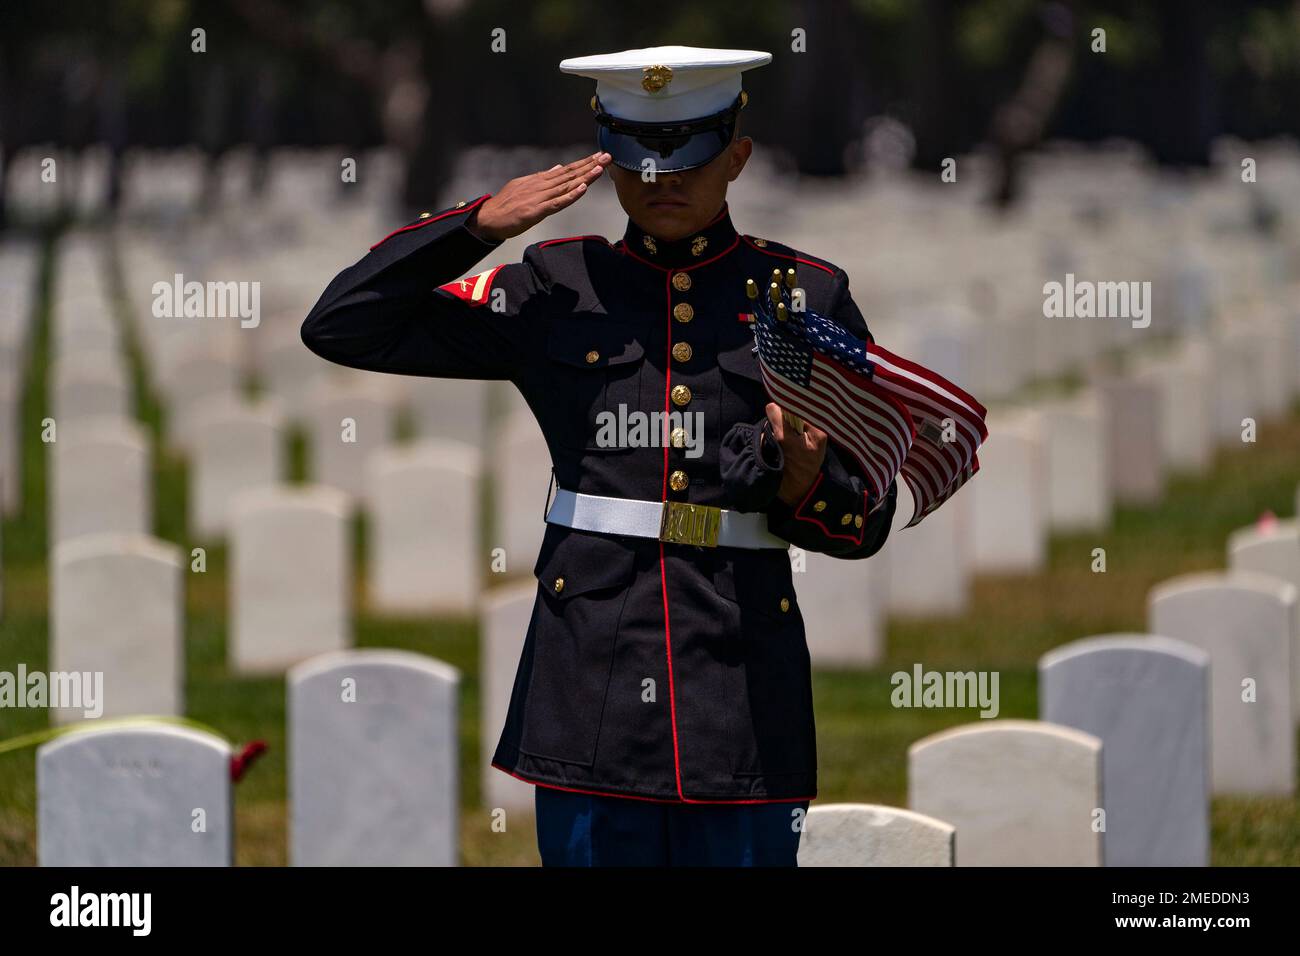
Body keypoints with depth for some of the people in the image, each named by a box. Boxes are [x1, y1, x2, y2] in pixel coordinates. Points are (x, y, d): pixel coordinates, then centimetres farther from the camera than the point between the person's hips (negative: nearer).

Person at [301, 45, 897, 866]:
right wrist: (479, 223, -4)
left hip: (742, 690, 0)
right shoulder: (559, 291, 9)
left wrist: (805, 483, -14)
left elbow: (866, 526, 9)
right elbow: (343, 327, 5)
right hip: (593, 693, 1)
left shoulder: (809, 297, 7)